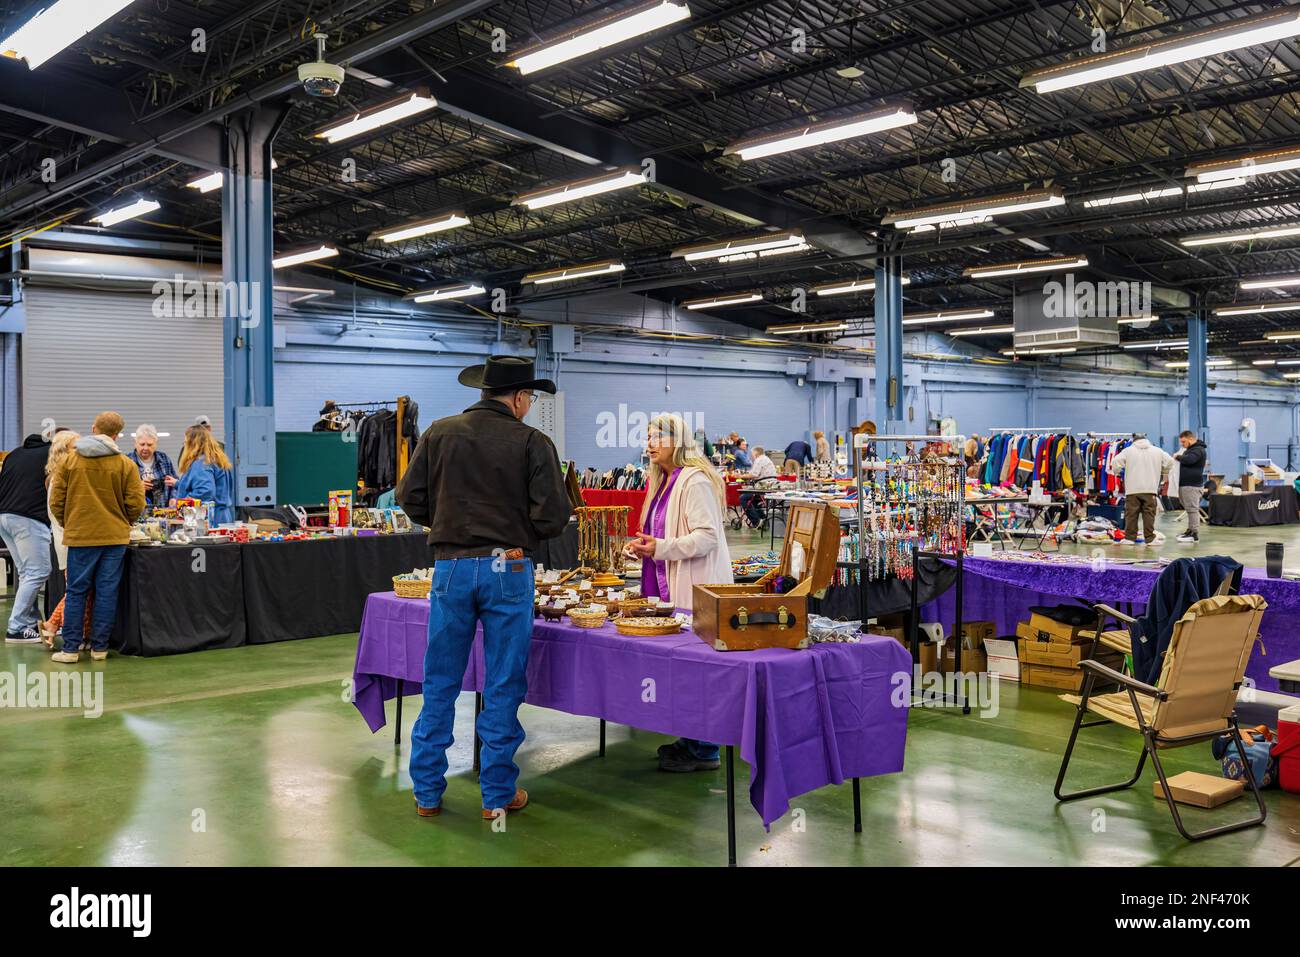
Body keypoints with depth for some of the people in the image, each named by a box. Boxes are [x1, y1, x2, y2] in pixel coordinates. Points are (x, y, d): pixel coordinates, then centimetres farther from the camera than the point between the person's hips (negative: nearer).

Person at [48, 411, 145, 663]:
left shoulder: (70, 460, 1)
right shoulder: (126, 465, -3)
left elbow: (56, 500, 3)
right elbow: (136, 503, -4)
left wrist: (67, 524, 18)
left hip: (80, 536, 1)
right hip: (115, 537, -1)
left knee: (76, 592, 6)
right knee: (107, 592, 4)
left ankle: (70, 648, 7)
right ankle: (99, 647, 8)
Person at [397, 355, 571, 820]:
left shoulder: (438, 434, 1)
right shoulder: (532, 443, -7)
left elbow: (410, 498, 3)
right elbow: (553, 516, -10)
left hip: (451, 568, 3)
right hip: (508, 569, -2)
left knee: (440, 686, 12)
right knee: (503, 687, 8)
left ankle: (427, 791, 21)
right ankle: (498, 794, 17)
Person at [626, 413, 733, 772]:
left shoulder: (694, 480, -15)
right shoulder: (663, 480, 16)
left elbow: (708, 535, -21)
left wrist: (661, 548, -25)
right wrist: (645, 546, 10)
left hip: (697, 591, -10)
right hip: (671, 586, 10)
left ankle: (704, 751, 5)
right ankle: (692, 739, 25)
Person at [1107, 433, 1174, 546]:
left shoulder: (1128, 450, 2)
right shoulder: (1157, 451, 9)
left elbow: (1115, 462, -6)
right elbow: (1170, 462, 12)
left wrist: (1116, 472, 15)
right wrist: (1164, 474, 30)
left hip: (1132, 489, -1)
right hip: (1150, 489, 1)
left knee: (1131, 513, 3)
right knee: (1149, 514, 3)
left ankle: (1129, 538, 5)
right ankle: (1149, 538, 2)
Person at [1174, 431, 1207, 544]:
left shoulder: (1198, 450, -11)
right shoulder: (1190, 449, 23)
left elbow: (1189, 459, -27)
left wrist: (1178, 456, -10)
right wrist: (1178, 456, 9)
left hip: (1192, 485, -10)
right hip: (1185, 484, 10)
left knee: (1192, 509, -10)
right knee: (1190, 509, 13)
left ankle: (1195, 535, -9)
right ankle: (1190, 530, 19)